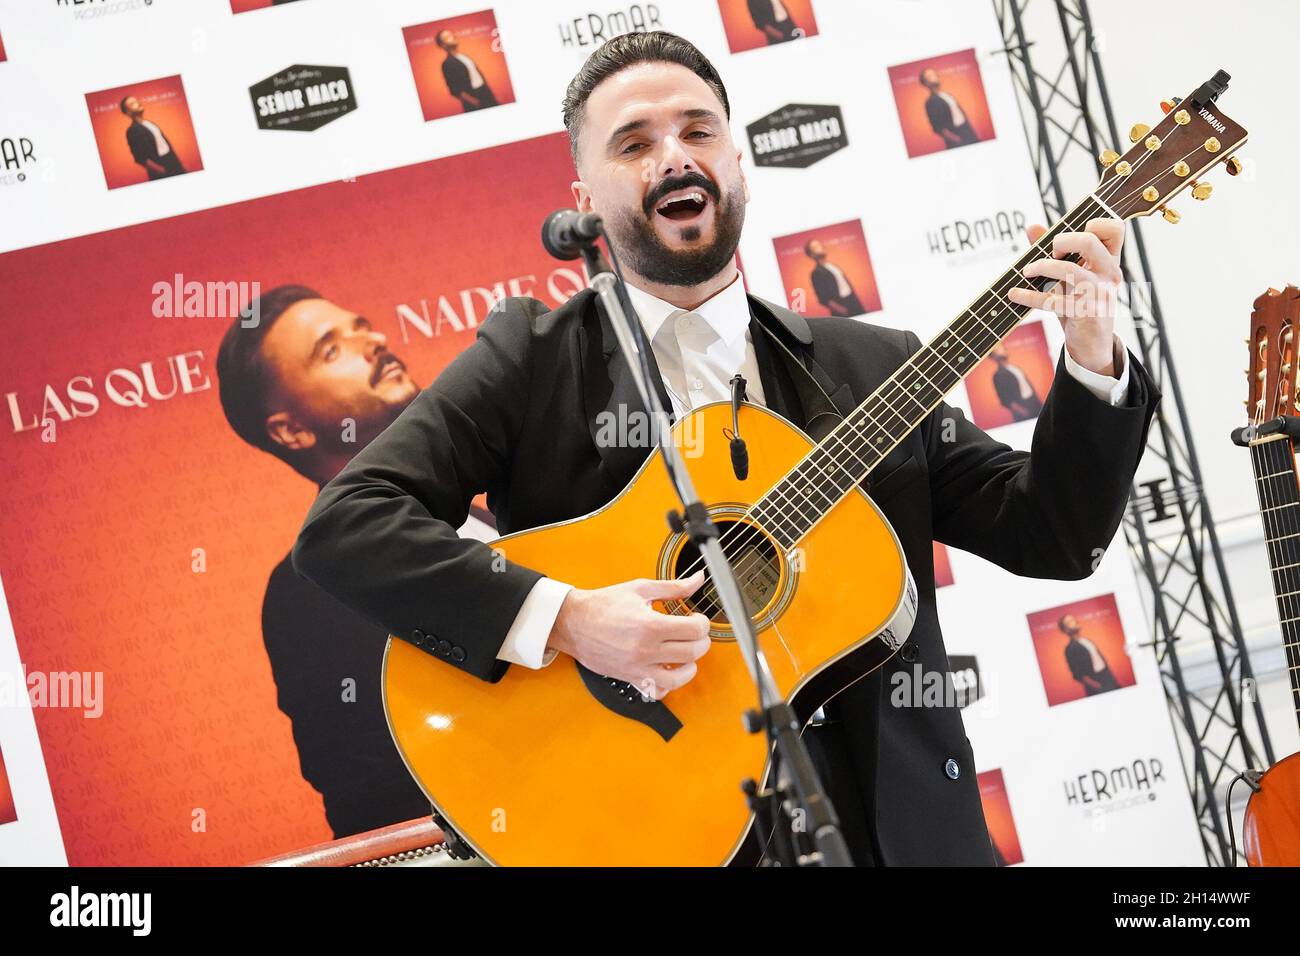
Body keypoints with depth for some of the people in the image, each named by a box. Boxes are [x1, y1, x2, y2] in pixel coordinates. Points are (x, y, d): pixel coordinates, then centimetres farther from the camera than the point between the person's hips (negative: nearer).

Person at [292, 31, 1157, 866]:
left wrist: (1094, 360, -4)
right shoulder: (533, 358, 3)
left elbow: (1050, 535, 11)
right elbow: (342, 525, -6)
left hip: (889, 819, 3)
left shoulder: (870, 365, 13)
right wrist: (560, 618, -17)